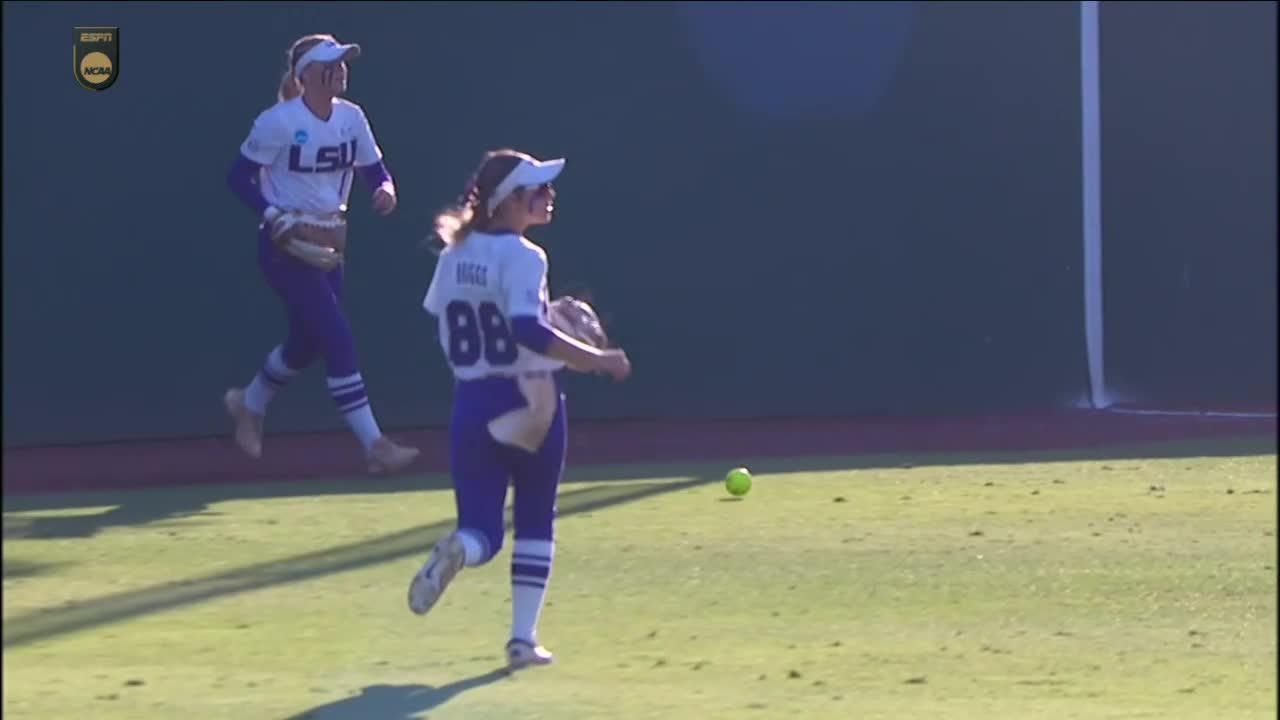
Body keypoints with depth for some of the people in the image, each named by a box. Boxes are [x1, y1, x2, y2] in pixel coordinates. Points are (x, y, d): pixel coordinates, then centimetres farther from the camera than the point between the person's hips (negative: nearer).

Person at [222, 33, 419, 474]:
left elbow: (375, 171, 9)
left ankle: (249, 404, 44)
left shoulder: (351, 118, 3)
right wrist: (275, 218, -24)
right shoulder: (278, 122, -15)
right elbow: (239, 178, -11)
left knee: (308, 342, 16)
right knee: (337, 337, -14)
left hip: (327, 246, 7)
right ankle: (375, 446, -15)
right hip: (286, 247, -7)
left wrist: (385, 190, -14)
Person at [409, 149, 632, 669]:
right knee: (535, 520, 15)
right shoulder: (522, 257, -15)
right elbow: (527, 330, -28)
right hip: (529, 405, -4)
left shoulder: (454, 255, 5)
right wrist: (594, 359, -25)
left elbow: (438, 317, 14)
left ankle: (459, 550, -28)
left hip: (472, 406, 4)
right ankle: (523, 637, 10)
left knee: (480, 529, 8)